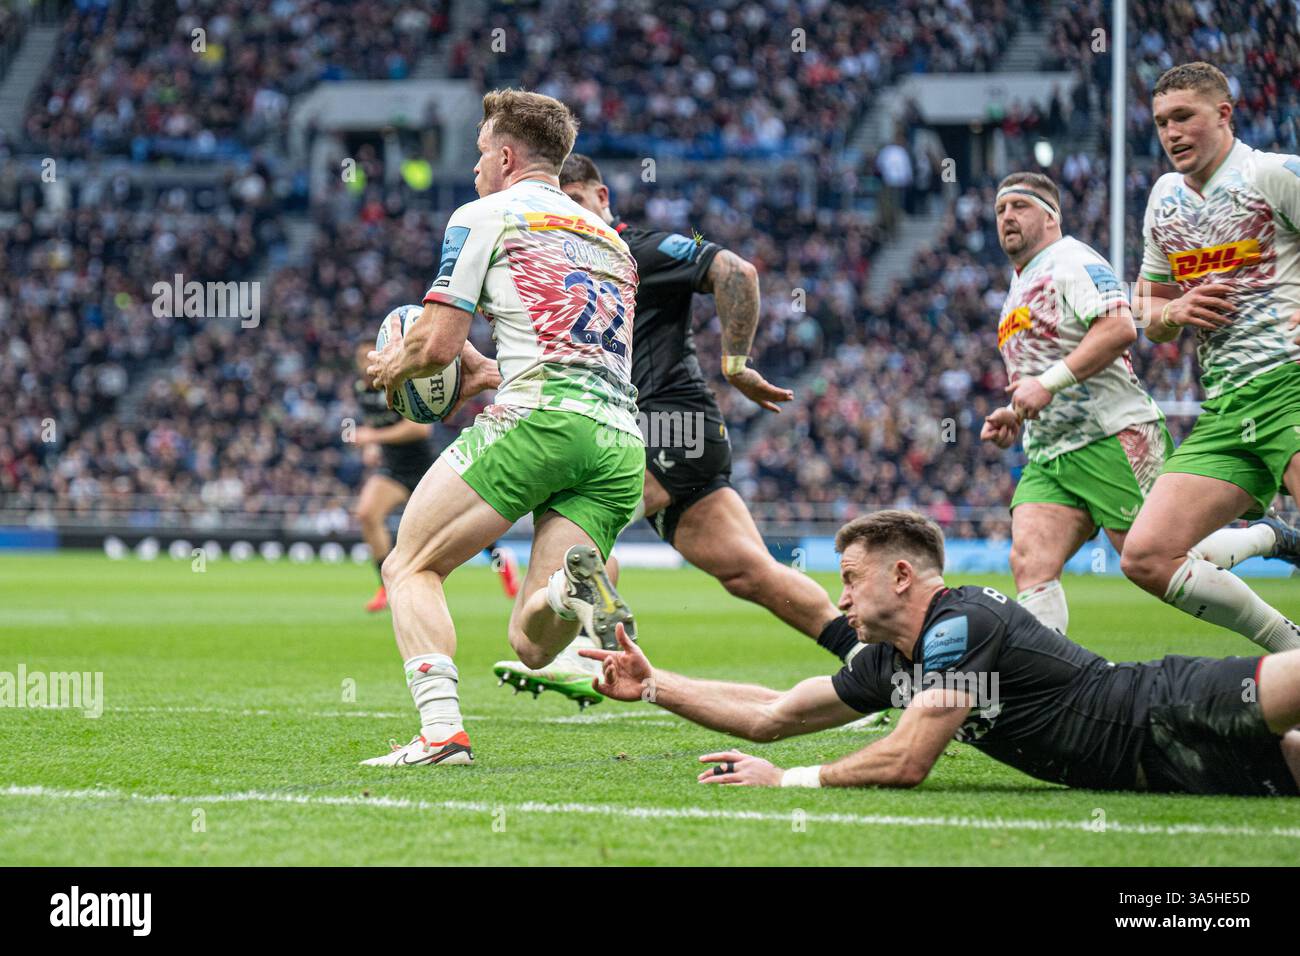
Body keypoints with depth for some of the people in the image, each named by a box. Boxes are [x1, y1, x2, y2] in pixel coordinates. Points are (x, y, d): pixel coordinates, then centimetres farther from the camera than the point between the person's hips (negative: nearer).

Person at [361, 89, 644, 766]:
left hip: (536, 418, -6)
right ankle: (580, 591, -32)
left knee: (410, 568, 7)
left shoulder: (486, 215, 9)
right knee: (531, 644, 3)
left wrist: (390, 366, 25)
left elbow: (437, 344, 3)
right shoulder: (609, 237, 30)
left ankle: (442, 729, -14)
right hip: (620, 439, 6)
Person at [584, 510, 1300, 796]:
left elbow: (906, 763, -16)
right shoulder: (891, 663, 18)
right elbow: (770, 716, 25)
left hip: (1167, 713, -8)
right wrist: (651, 684, 22)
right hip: (1171, 768, 8)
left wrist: (788, 780, -6)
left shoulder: (961, 623, -12)